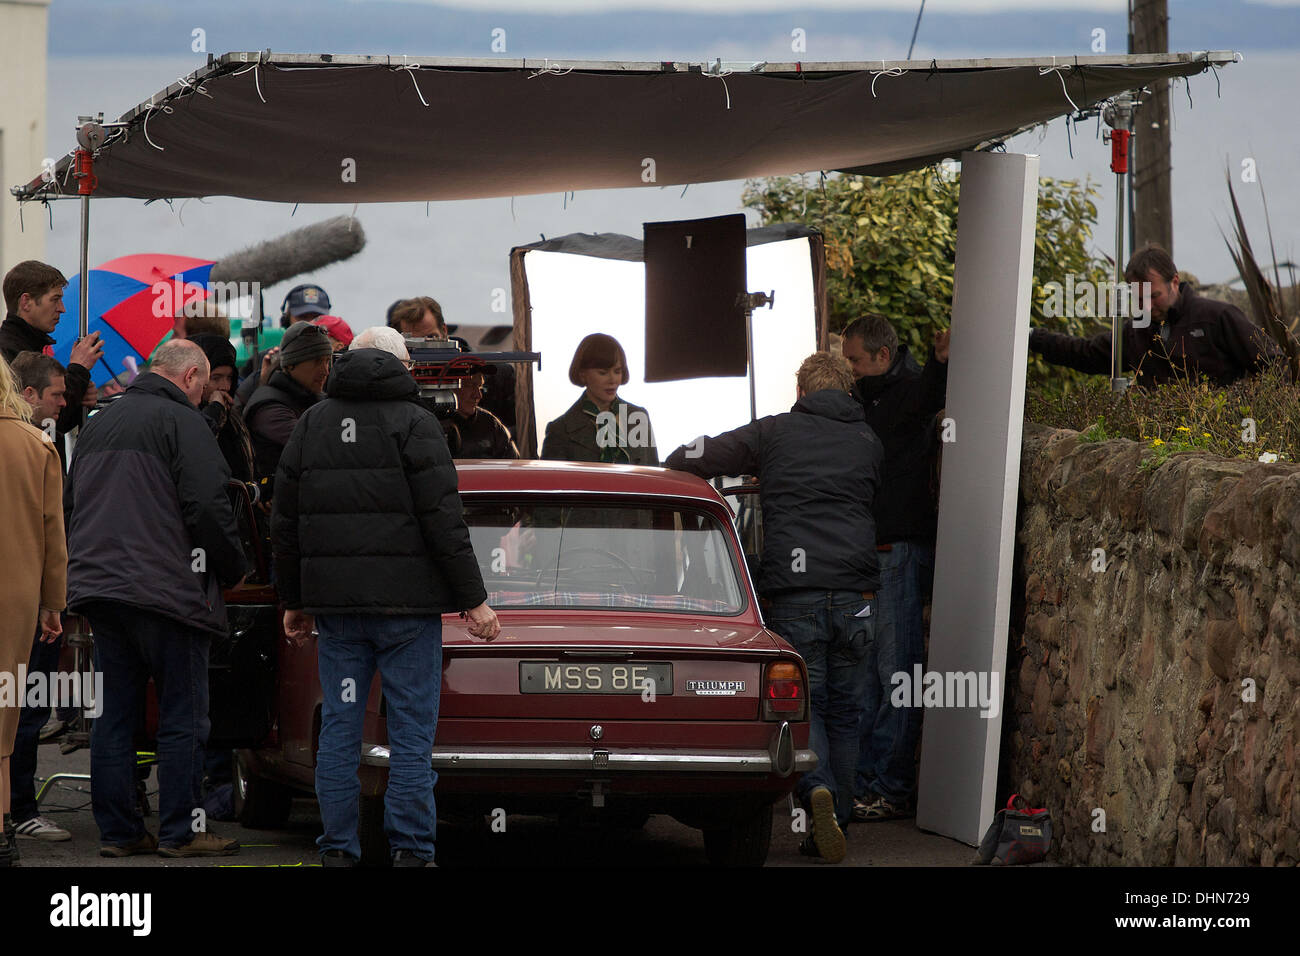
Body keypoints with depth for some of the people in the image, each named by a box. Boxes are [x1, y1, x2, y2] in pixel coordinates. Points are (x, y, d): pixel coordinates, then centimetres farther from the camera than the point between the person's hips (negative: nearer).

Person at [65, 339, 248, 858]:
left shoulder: (100, 422, 18)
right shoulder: (182, 422, -8)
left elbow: (71, 505, 25)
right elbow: (208, 508, -14)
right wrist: (232, 569, 0)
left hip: (97, 589, 7)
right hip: (166, 591, -7)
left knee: (113, 714, 9)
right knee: (182, 717, -1)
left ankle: (116, 830, 9)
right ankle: (179, 830, -1)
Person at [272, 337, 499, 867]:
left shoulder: (310, 425, 9)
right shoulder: (413, 424, -6)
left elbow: (285, 523, 12)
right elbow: (443, 520, -11)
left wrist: (294, 601, 20)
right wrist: (473, 600, -6)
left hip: (336, 604, 4)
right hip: (407, 604, -4)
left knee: (339, 728, 7)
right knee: (411, 731, -1)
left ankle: (338, 849, 6)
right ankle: (408, 850, -2)